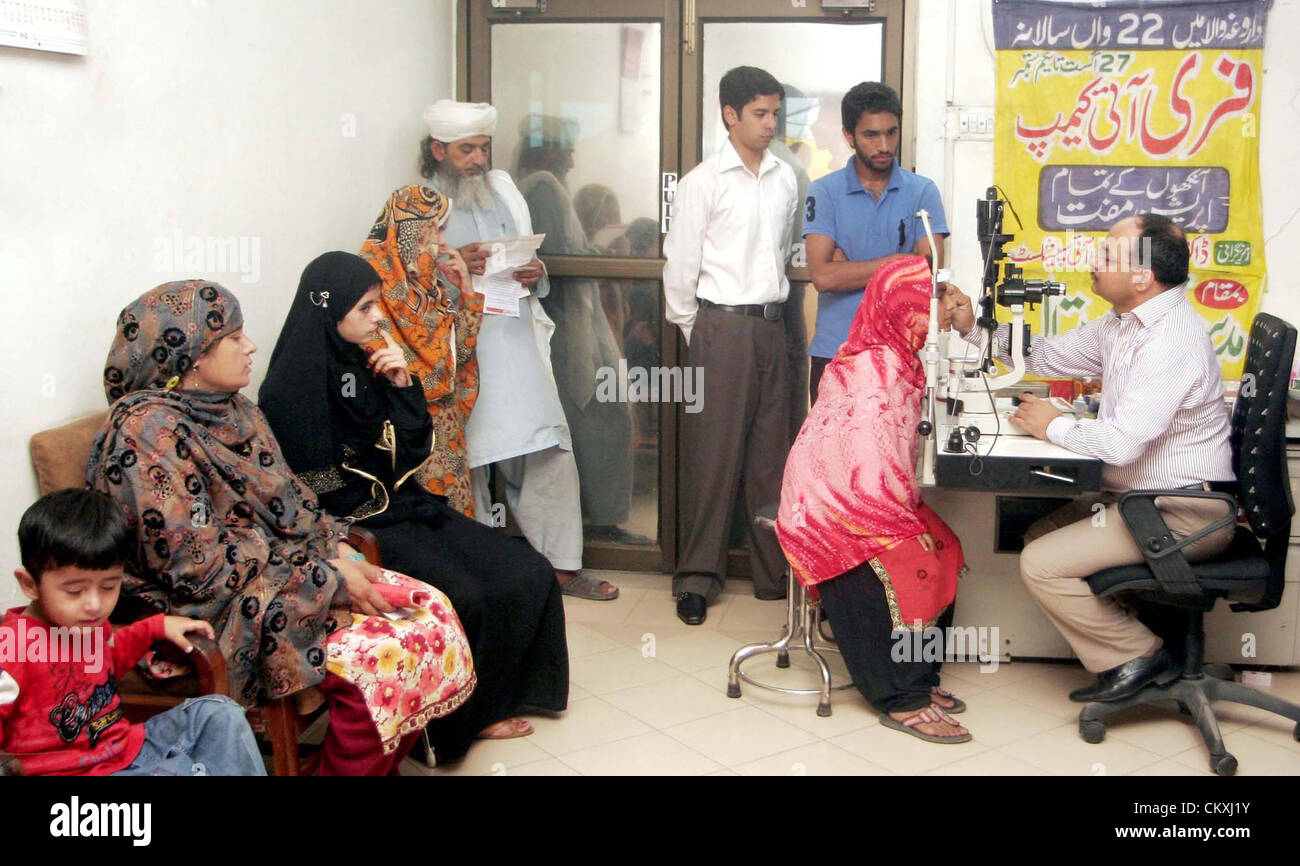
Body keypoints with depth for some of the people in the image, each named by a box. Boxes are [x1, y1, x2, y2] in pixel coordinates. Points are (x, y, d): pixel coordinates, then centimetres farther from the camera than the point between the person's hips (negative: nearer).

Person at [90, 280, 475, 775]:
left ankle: (381, 767, 5)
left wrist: (336, 548, -4)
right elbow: (196, 565, -21)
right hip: (217, 617, -9)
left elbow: (289, 502, 16)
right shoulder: (149, 429, -17)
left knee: (430, 610, -7)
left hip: (281, 573, 9)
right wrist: (326, 579, -18)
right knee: (375, 663, -26)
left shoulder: (233, 411, 11)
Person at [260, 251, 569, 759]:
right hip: (353, 525, -8)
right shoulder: (294, 386, -12)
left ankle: (500, 693, 12)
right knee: (462, 598, -25)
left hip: (403, 506, 8)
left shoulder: (365, 362, 10)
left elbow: (417, 446, 11)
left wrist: (402, 384, -1)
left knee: (528, 575, -4)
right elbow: (305, 486, -15)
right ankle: (463, 717, -1)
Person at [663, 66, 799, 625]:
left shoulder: (785, 179, 12)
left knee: (771, 451, 9)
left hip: (770, 326, 5)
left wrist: (772, 309, 16)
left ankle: (775, 572, 18)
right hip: (722, 327, -5)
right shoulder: (703, 182, -5)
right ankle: (697, 578, 6)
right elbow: (680, 266, -4)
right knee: (713, 452, -3)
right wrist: (696, 335, 0)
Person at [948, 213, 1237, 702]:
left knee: (1041, 564, -14)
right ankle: (1127, 637, 17)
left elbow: (1122, 442, -32)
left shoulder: (1172, 340, -25)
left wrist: (1054, 426, -14)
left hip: (1183, 512, -10)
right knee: (1041, 534, 17)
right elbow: (1047, 355, 18)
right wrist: (973, 330, 7)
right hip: (1141, 496, 10)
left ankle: (1137, 657, 2)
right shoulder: (1125, 323, 8)